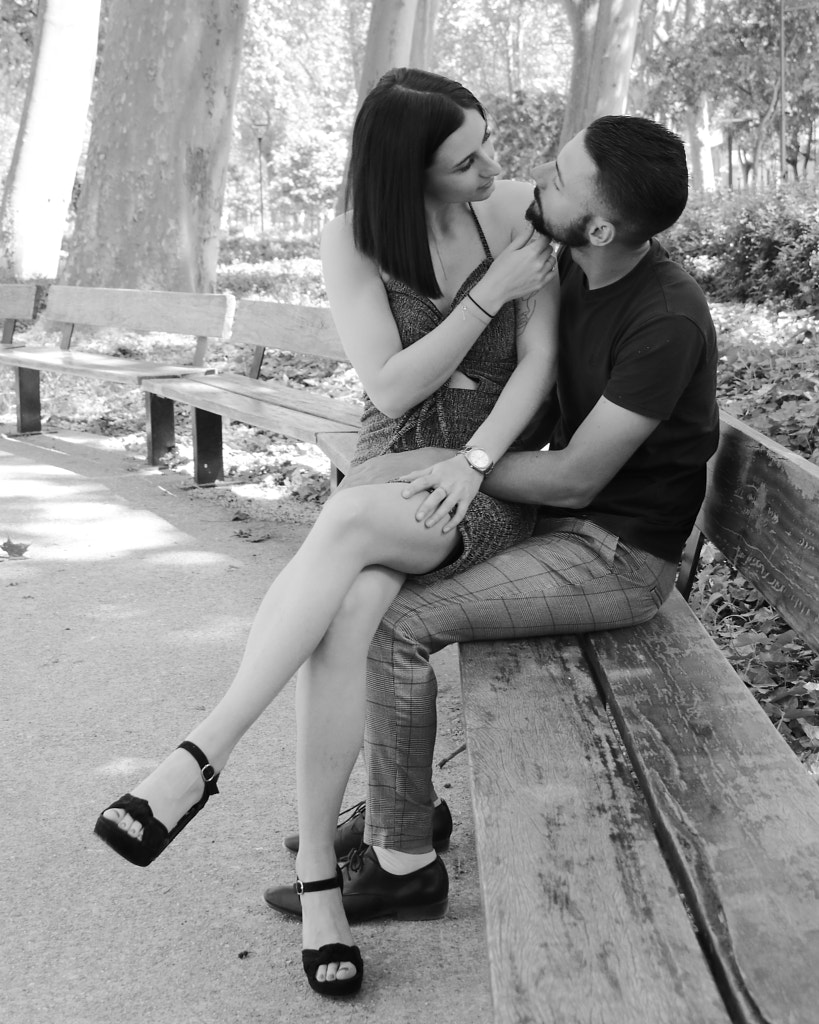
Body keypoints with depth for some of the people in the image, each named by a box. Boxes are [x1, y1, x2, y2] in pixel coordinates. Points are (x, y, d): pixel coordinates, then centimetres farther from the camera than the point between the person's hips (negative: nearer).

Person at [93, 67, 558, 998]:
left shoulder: (520, 211, -2)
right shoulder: (351, 245, -2)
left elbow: (539, 361, -6)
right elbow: (390, 388, -8)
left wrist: (471, 461, -20)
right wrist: (492, 292, -14)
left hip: (490, 478, -1)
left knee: (349, 521, -35)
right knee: (347, 605, -32)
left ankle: (204, 754, -32)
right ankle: (317, 873, -23)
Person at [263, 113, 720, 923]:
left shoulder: (667, 322, -25)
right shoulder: (573, 269, 1)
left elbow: (576, 478, -22)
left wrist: (449, 465, -14)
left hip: (618, 553, -9)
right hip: (560, 524, 9)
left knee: (393, 628, -20)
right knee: (354, 590, 2)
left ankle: (404, 863, -4)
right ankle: (398, 804, 13)